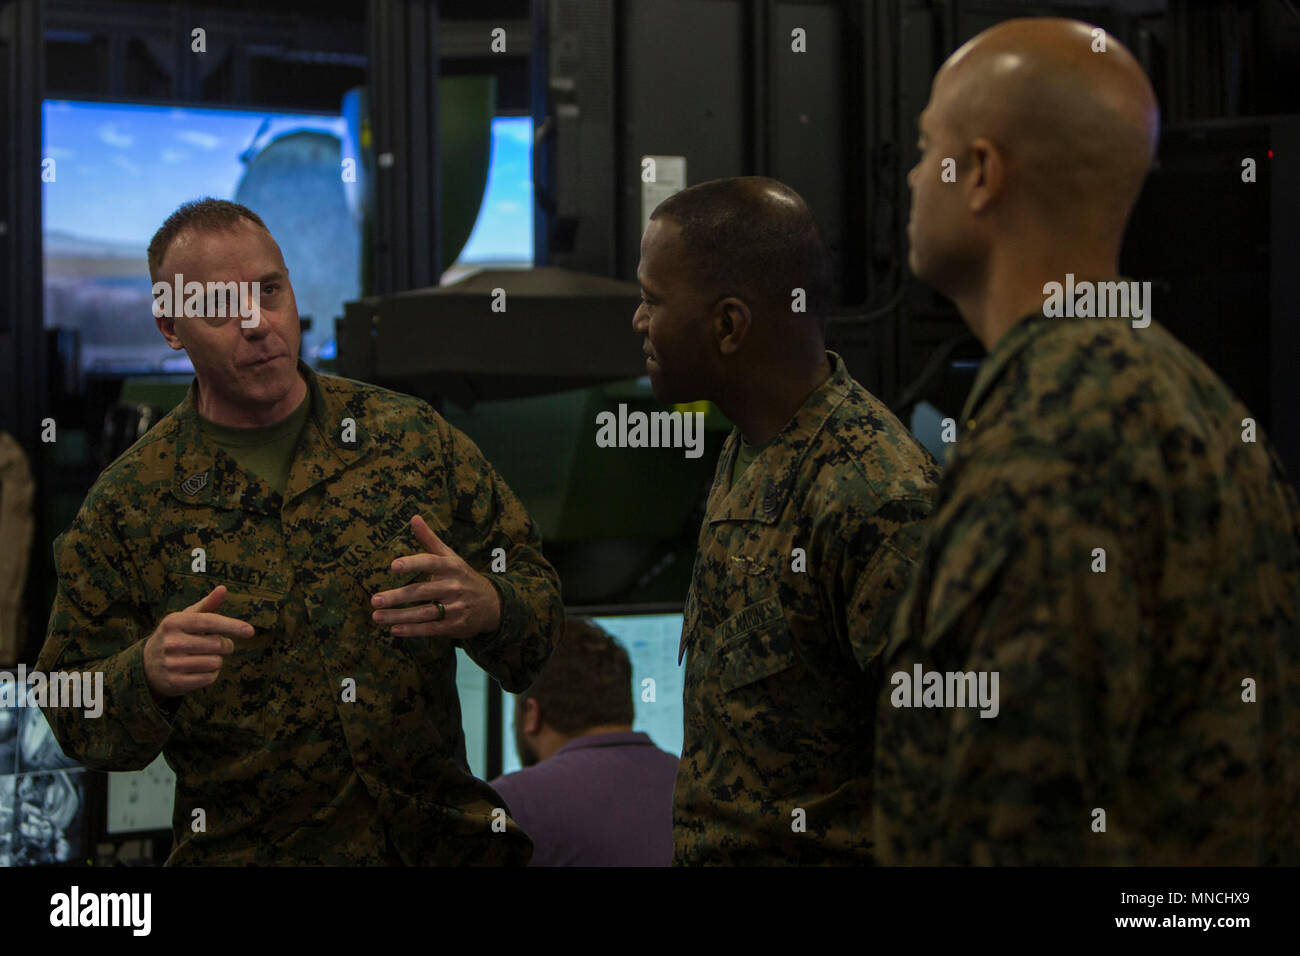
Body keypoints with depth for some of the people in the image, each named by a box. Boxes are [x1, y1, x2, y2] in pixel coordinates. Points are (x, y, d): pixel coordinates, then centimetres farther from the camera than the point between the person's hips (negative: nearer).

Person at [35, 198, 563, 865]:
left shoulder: (414, 436, 6)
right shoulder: (127, 504, 3)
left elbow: (539, 603, 9)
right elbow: (72, 721, 4)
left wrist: (485, 608, -13)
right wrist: (148, 674, -17)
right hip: (245, 851, 2)